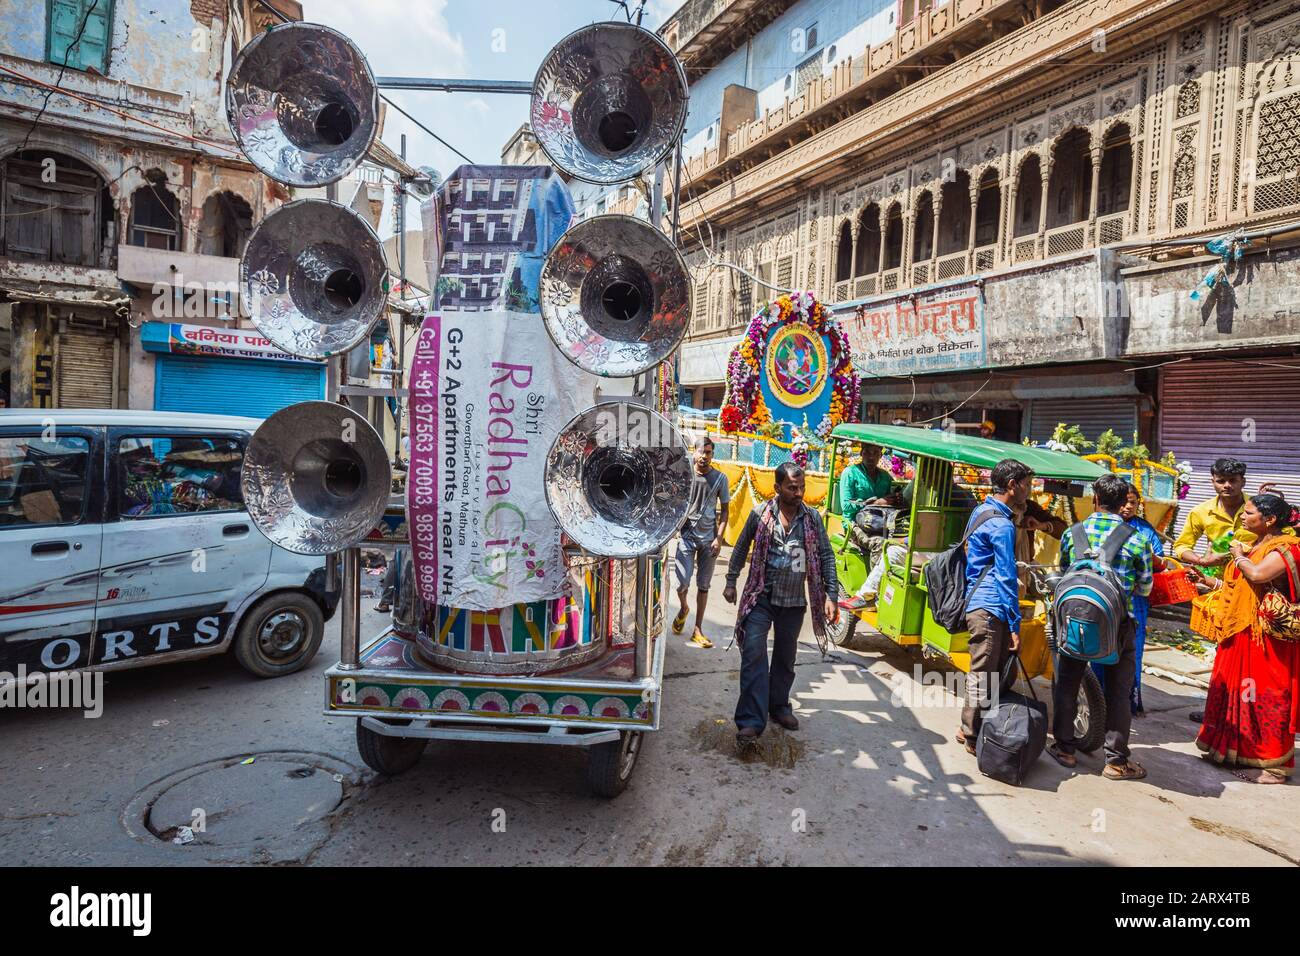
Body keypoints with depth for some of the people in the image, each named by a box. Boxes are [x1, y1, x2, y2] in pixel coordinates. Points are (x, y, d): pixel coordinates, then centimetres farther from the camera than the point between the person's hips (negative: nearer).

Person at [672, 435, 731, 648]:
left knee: (703, 585, 7)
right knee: (682, 583, -6)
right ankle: (683, 609, 29)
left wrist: (719, 538, -5)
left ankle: (698, 630, 18)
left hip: (709, 538, 1)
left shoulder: (719, 478, 1)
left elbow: (724, 510, 4)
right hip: (687, 535, -1)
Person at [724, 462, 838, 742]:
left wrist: (831, 595, -3)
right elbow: (741, 548, 6)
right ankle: (751, 720, -10)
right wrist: (731, 582, 7)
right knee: (754, 654, -12)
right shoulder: (760, 514, -5)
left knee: (785, 657, 15)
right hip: (761, 597, -2)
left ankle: (779, 706, 34)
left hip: (794, 602, 2)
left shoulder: (812, 518, 0)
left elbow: (826, 556, 3)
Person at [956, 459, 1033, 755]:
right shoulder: (1001, 525, -15)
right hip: (990, 608, -10)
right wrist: (1015, 626, -13)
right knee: (984, 675, -1)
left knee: (1000, 669, 14)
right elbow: (1007, 579, -16)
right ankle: (972, 738, 9)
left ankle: (969, 728, 22)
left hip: (979, 602, 10)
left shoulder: (982, 511, 15)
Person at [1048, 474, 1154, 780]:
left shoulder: (1072, 534, -3)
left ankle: (1065, 748, 22)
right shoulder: (1136, 541, -7)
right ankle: (1116, 760, 17)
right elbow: (1145, 588, 3)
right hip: (1117, 625, -1)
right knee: (1118, 692, 11)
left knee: (1066, 686, 14)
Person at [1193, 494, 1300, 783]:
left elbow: (1258, 574, -29)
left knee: (1263, 695, -2)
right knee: (1233, 688, 13)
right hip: (1238, 632, 8)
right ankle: (1233, 750, 24)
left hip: (1266, 637, -8)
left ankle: (1272, 765, 9)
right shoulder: (1252, 545, 14)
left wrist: (1239, 556, -13)